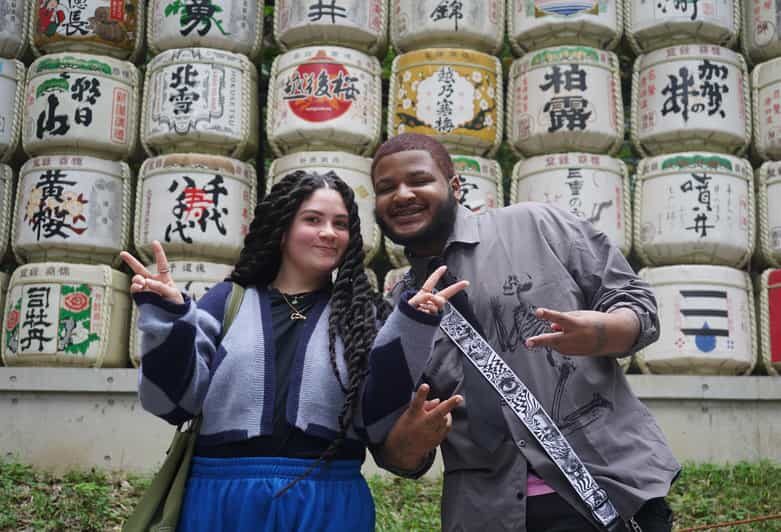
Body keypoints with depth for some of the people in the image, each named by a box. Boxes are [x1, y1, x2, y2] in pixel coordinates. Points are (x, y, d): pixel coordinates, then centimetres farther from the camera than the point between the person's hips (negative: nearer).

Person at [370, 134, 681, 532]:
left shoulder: (538, 226, 0)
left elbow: (639, 307, 0)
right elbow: (398, 455, 9)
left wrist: (600, 333, -22)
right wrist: (416, 431, -15)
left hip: (611, 487, -2)